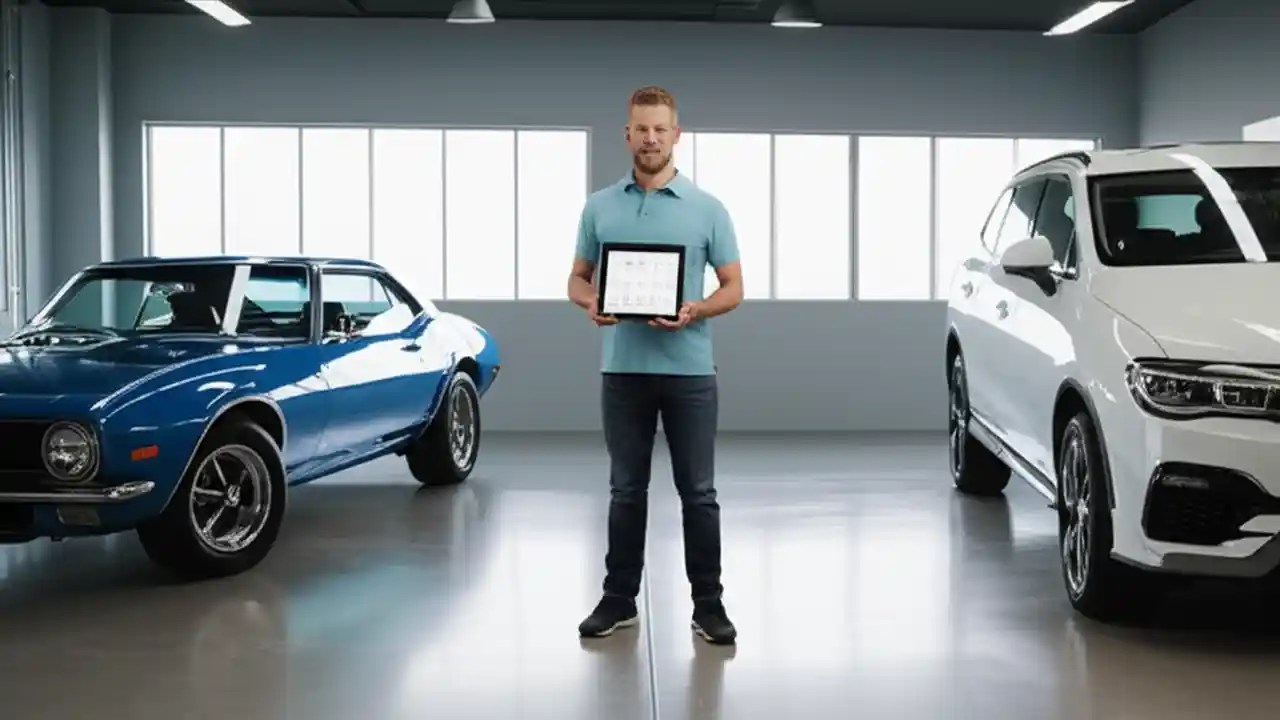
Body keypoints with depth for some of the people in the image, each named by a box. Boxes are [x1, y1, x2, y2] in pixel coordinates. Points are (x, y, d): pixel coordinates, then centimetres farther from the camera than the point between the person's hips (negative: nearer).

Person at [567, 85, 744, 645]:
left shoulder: (707, 208, 0)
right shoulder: (600, 207, 7)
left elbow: (733, 287, 0)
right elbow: (577, 279, 9)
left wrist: (694, 311, -20)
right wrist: (591, 302, -14)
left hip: (689, 370, -2)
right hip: (623, 369, 2)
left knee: (698, 492, 3)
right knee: (626, 491, 9)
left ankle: (708, 603, 13)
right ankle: (619, 599, 20)